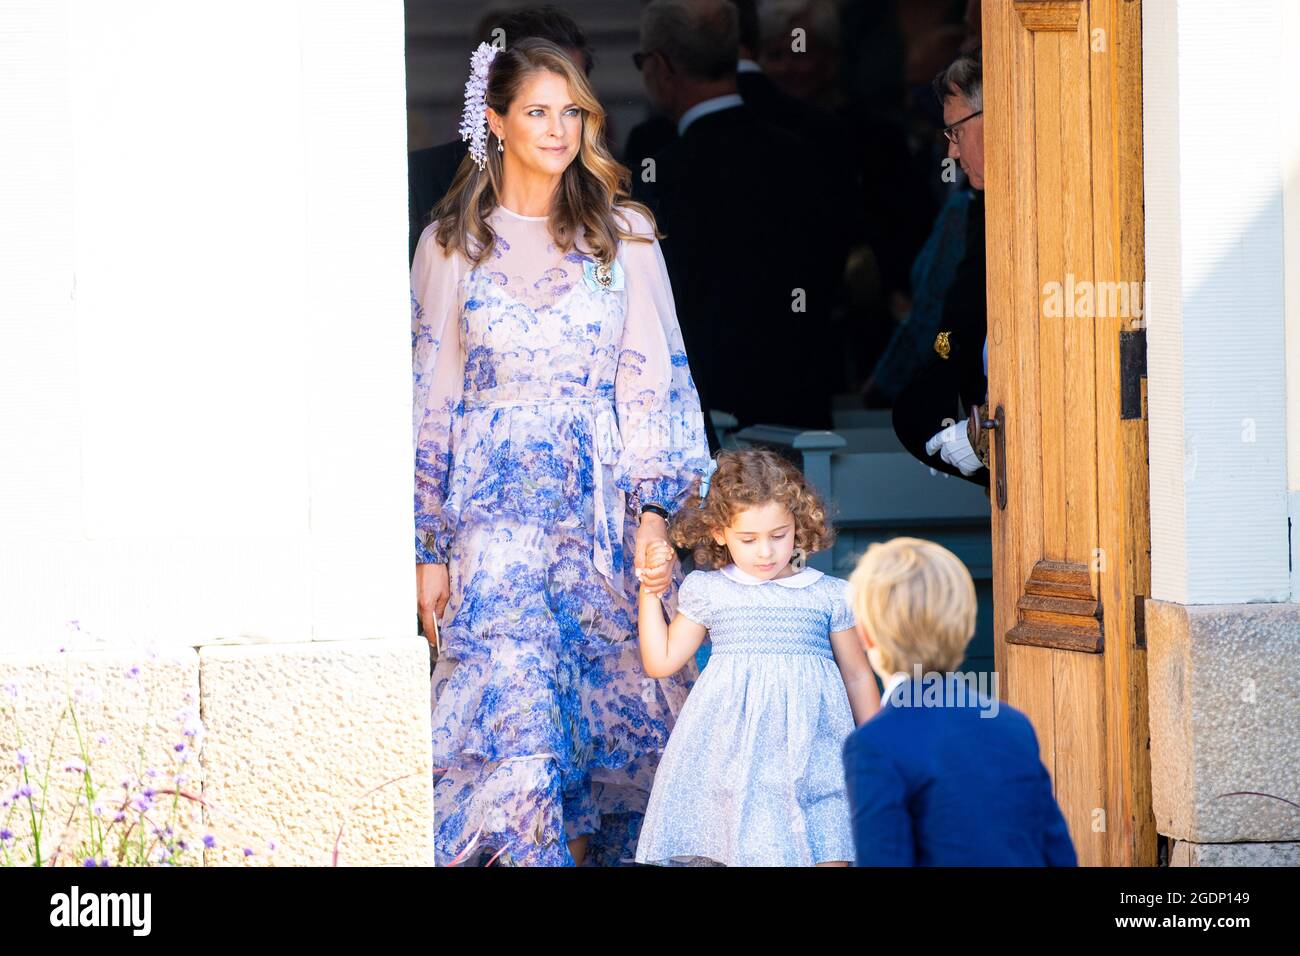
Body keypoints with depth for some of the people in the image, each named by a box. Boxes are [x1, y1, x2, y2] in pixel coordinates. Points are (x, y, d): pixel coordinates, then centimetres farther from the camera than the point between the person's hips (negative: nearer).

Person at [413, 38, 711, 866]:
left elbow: (654, 377, 4)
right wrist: (427, 548, 3)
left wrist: (655, 509, -6)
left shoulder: (623, 234, 8)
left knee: (621, 704, -1)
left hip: (603, 504, 1)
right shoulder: (451, 245, 8)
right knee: (513, 715, -13)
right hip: (495, 510, -1)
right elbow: (429, 397, 8)